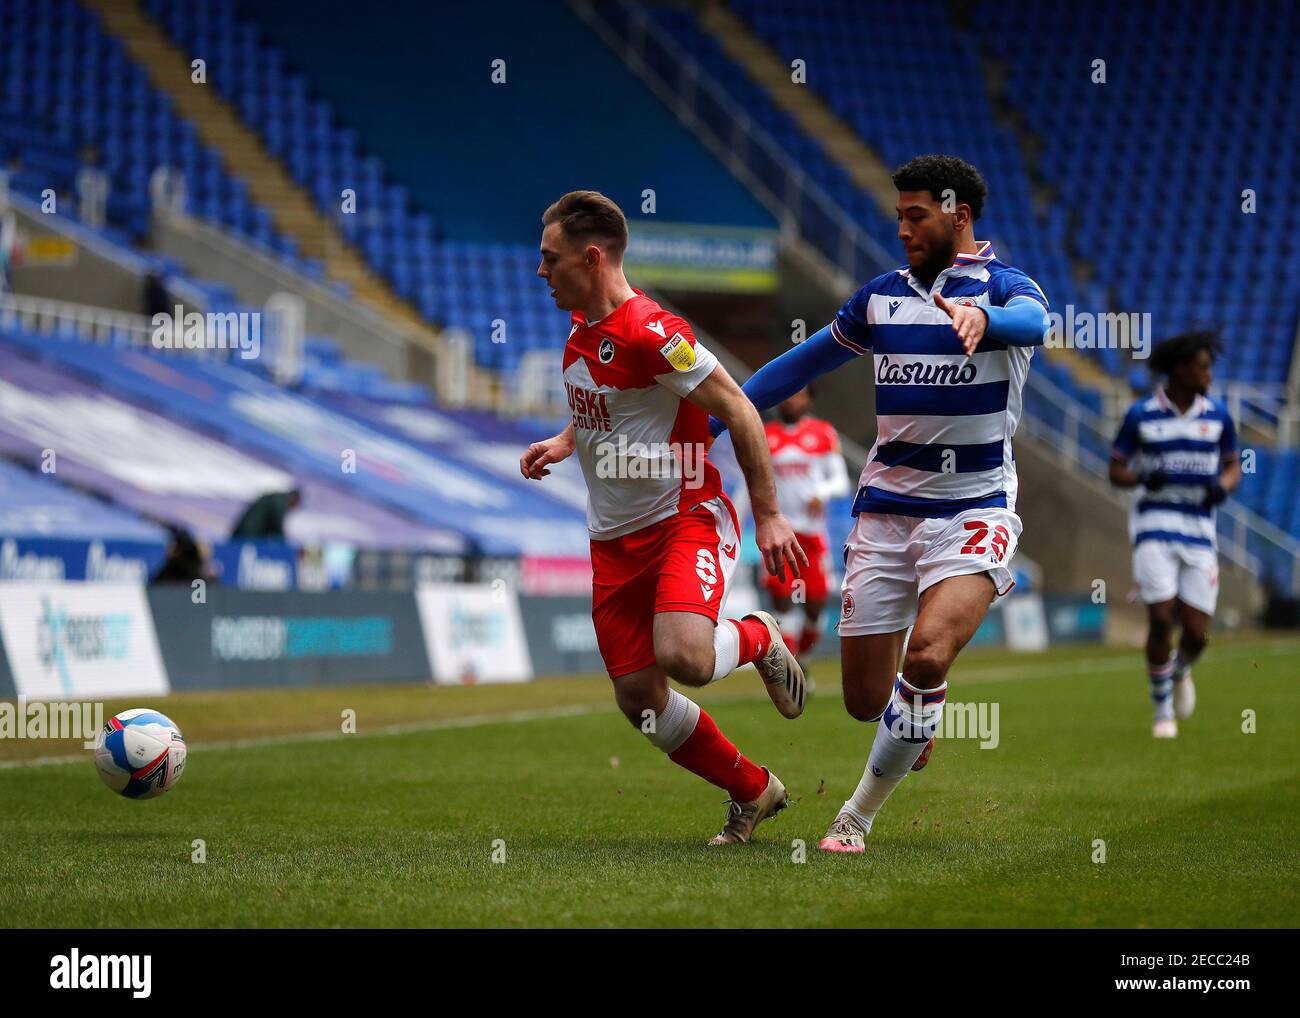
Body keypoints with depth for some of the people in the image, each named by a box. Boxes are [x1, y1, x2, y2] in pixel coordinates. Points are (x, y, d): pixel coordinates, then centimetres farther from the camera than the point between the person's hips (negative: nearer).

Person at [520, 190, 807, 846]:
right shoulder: (582, 325, 8)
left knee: (684, 658, -32)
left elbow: (739, 411, -17)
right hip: (614, 540, 8)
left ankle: (758, 640, 4)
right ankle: (752, 792, 23)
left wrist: (768, 514, -15)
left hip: (686, 520, -8)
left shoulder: (651, 334, -21)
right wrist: (562, 444, 9)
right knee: (638, 698, 3)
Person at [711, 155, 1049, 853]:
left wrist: (982, 318, -52)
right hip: (884, 512, 4)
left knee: (927, 658, -27)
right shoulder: (883, 296, 11)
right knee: (866, 701, 1)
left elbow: (1032, 322, -29)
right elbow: (801, 364, 22)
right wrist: (709, 421, 16)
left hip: (973, 512, -4)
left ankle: (859, 815, -7)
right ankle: (916, 721, 40)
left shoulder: (1003, 288, -3)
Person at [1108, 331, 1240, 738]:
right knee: (1161, 619, -14)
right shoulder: (1141, 414, -2)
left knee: (1196, 632, -3)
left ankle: (1180, 671, 35)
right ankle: (1163, 711, 5)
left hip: (1199, 531, 2)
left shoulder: (1217, 415, 5)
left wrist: (1223, 486, -9)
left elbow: (1232, 466, 15)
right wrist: (1144, 479, -18)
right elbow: (1116, 471, 4)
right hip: (1154, 525, -2)